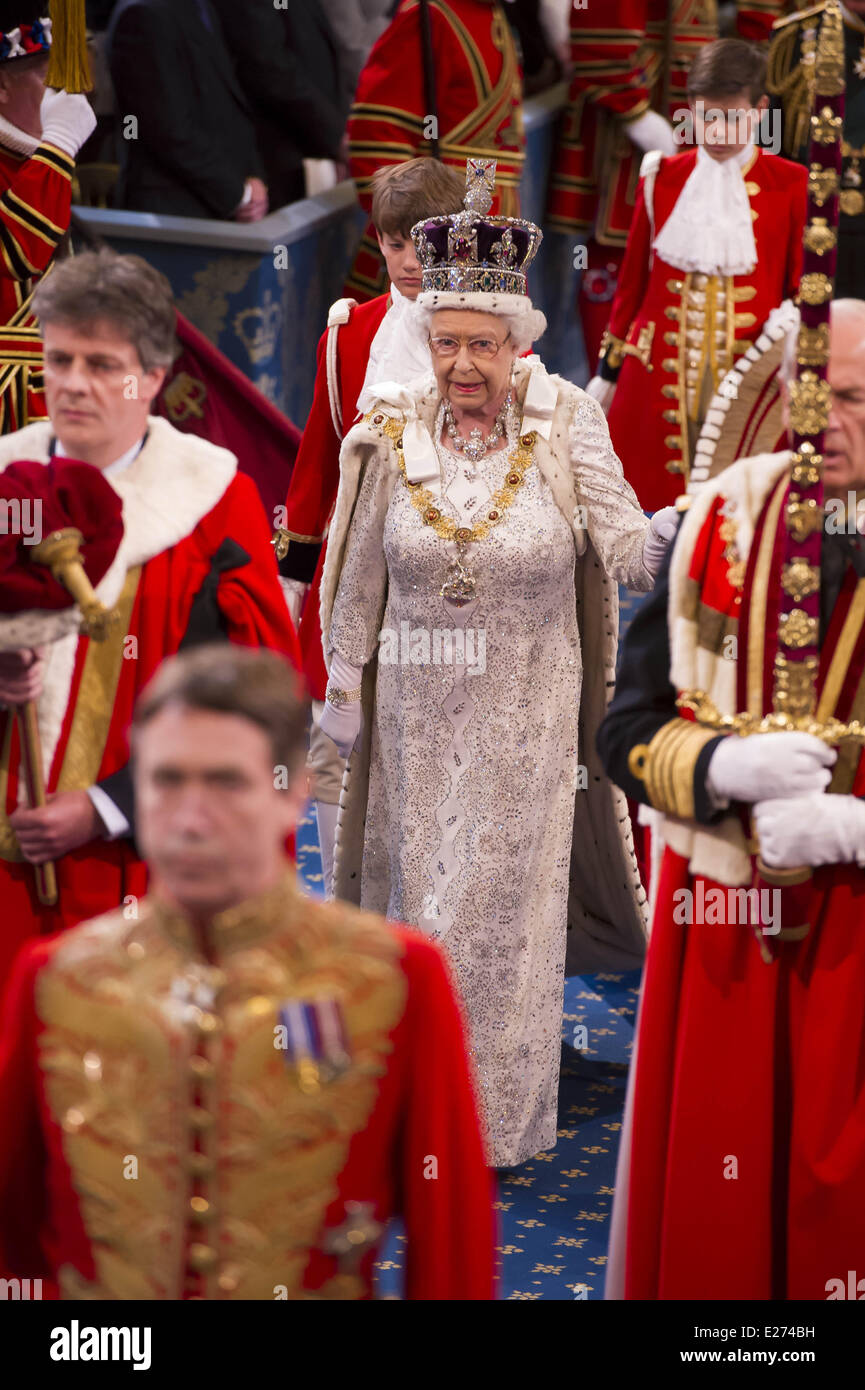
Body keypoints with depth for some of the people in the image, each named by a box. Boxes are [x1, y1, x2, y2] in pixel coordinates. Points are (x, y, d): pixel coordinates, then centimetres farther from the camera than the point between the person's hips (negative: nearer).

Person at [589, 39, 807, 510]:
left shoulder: (791, 187, 1)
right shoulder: (662, 180, 8)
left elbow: (803, 292, 7)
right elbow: (633, 280, 14)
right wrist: (608, 371, 16)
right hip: (659, 377, 2)